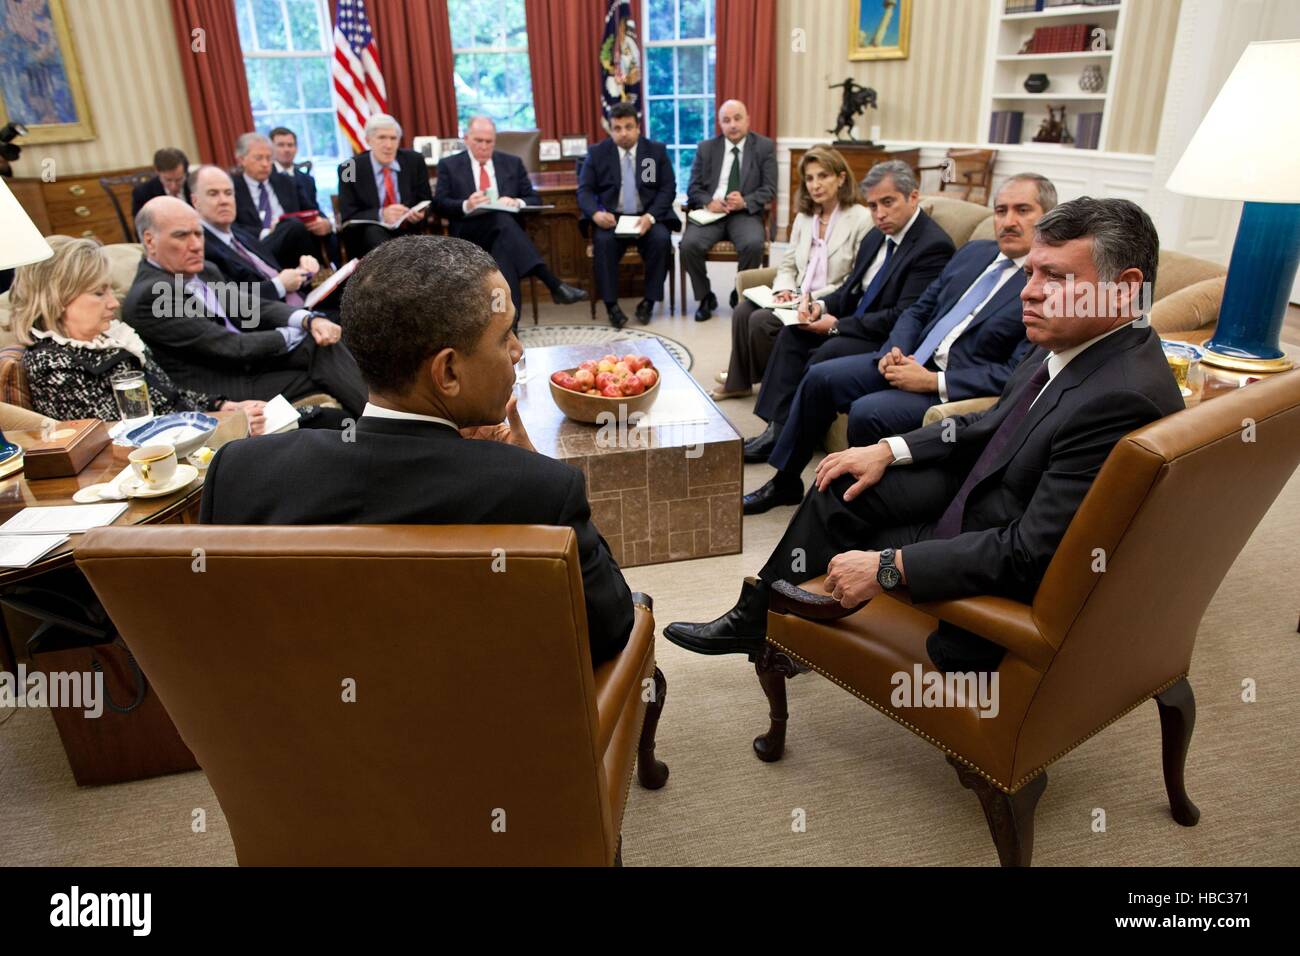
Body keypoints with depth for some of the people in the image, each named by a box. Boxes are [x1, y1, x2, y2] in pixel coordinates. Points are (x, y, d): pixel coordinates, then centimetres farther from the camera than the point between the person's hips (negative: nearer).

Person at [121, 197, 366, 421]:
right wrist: (298, 333, -8)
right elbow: (231, 348, -17)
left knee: (321, 341, -13)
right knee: (319, 349, -18)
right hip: (225, 395, -7)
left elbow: (256, 307, 7)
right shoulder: (148, 296, -13)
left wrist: (310, 320, -13)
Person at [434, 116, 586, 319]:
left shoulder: (512, 163, 18)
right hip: (469, 234, -3)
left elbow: (535, 199, 13)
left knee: (505, 253, -36)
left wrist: (517, 202, -11)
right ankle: (554, 284, -48)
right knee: (502, 219, -36)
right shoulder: (449, 165, 12)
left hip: (506, 229, 3)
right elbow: (439, 204, 2)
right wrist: (466, 205, -19)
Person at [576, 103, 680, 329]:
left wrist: (651, 216, -18)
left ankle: (649, 301, -14)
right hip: (610, 217, 0)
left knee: (661, 239, -30)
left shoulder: (657, 150, 6)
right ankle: (611, 305, -21)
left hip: (648, 216, 0)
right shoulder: (596, 153, 5)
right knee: (603, 241, -31)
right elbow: (584, 190, 1)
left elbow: (668, 188, 0)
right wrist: (596, 213, -22)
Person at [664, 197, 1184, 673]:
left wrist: (887, 567, -28)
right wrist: (889, 450, 1)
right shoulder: (1072, 342, -4)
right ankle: (755, 619, 21)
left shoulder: (1123, 399, -31)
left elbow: (1029, 554, -31)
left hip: (1010, 586, -8)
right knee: (844, 485, 6)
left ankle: (764, 623, 32)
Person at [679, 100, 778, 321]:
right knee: (689, 244, -27)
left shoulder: (765, 147, 6)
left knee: (753, 244, -33)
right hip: (711, 211, 2)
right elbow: (693, 188, 9)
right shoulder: (706, 148, 11)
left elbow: (769, 189, 0)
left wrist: (745, 202, -19)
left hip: (745, 213, -1)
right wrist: (708, 202, -14)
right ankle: (705, 297, -4)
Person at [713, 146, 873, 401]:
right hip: (799, 300, 7)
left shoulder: (861, 219, -9)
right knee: (743, 309, -17)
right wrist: (784, 289, -5)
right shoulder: (803, 217, 13)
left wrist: (814, 297, -19)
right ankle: (739, 380, -2)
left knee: (761, 320, -23)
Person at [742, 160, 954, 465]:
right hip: (857, 324, 9)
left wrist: (838, 325, -19)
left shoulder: (934, 246, -18)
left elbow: (904, 318, -23)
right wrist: (823, 306, -5)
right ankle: (778, 428, -8)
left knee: (826, 354, -28)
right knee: (792, 335, -5)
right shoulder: (876, 237, 10)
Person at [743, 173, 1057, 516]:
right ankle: (785, 481, 10)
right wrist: (895, 350, -6)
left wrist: (932, 381, -21)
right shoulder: (974, 252, 12)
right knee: (819, 378, -4)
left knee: (867, 412, -29)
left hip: (954, 387, -7)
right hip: (911, 359, 8)